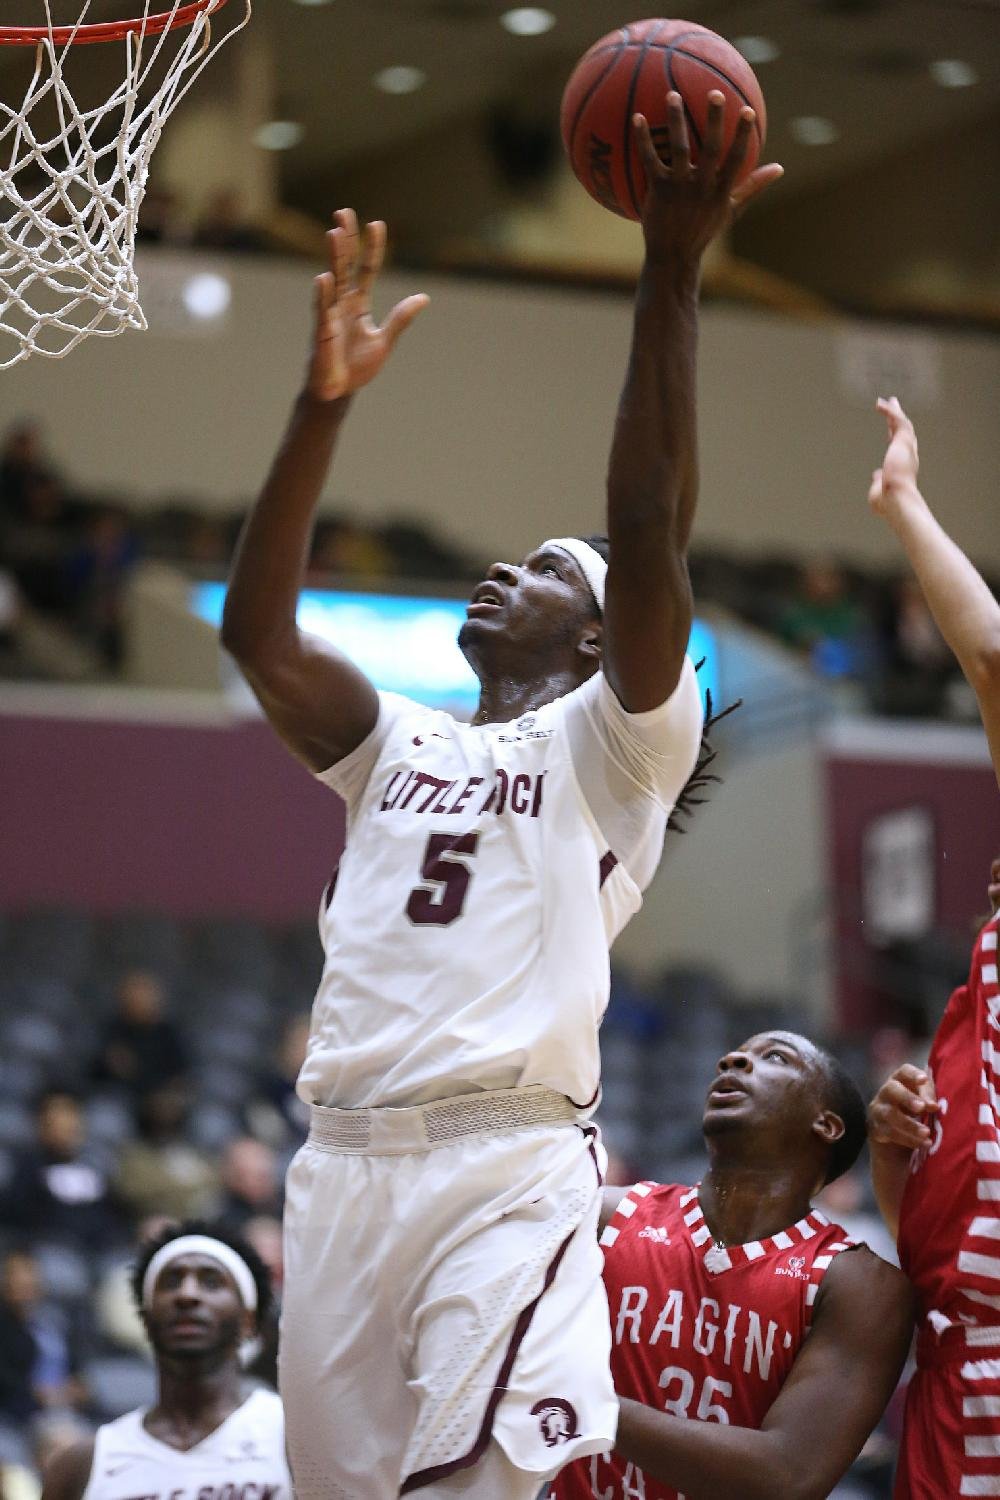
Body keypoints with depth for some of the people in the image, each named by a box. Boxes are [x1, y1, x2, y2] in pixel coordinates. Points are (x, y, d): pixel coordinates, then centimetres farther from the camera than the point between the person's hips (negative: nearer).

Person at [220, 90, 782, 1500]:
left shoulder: (609, 743, 8)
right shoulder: (393, 745, 23)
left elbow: (648, 539, -7)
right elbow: (256, 629, 8)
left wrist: (671, 277, -14)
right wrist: (324, 402, 1)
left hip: (510, 1168, -6)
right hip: (345, 1162, 6)